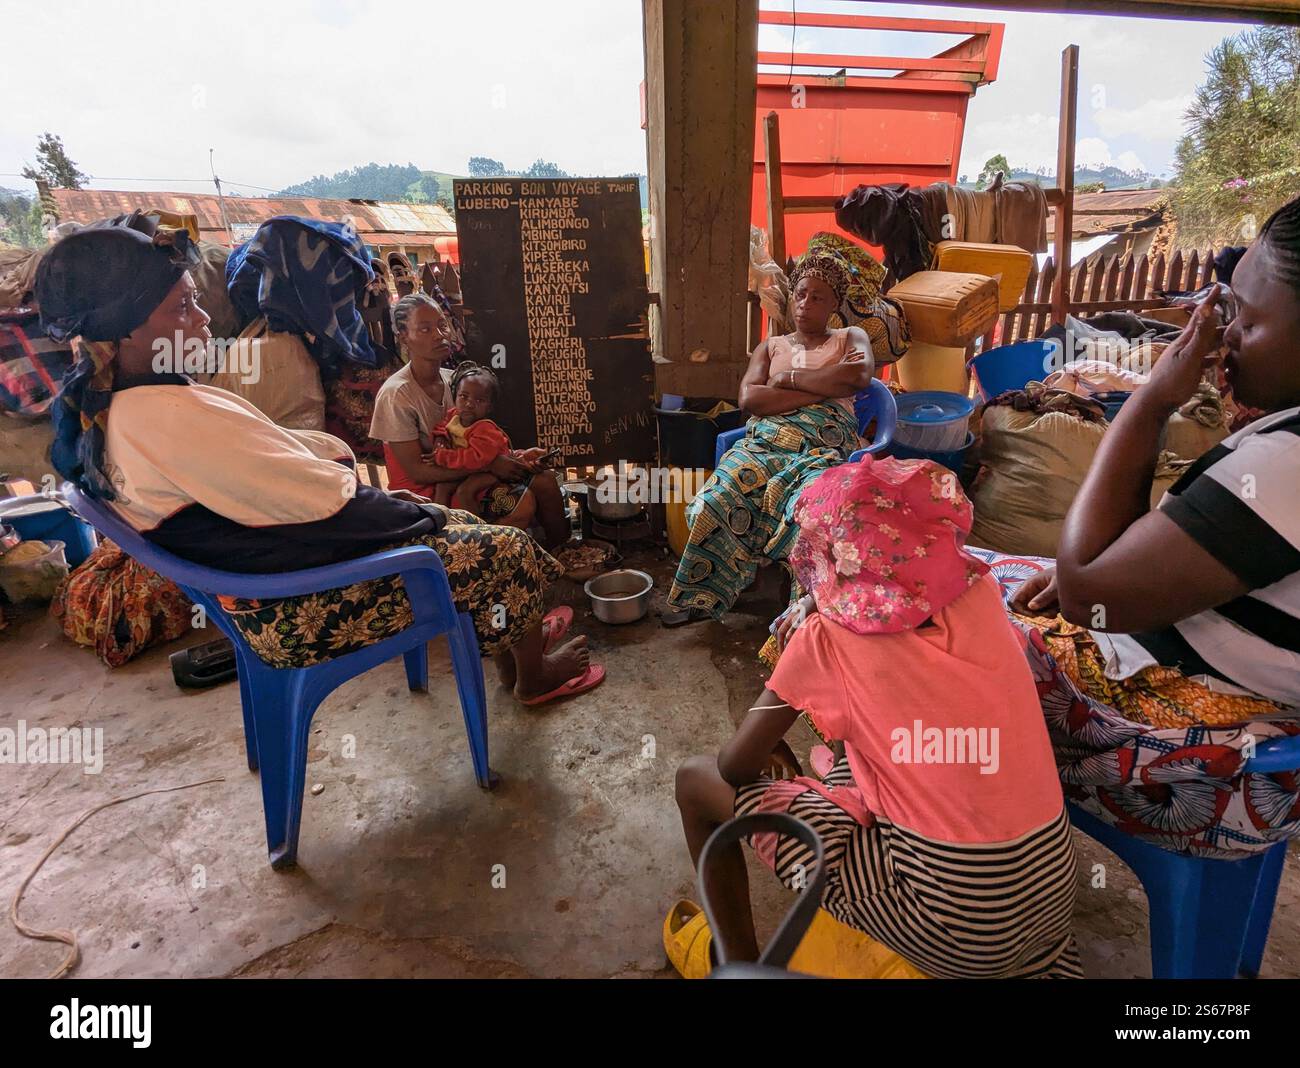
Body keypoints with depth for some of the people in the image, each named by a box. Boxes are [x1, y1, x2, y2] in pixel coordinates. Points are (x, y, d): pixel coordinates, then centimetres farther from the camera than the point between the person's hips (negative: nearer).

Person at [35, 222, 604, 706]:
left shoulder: (101, 408, 4)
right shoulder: (174, 417, -29)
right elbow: (326, 504, -24)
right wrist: (422, 515, -9)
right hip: (302, 614, -10)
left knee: (463, 527, 21)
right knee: (508, 551, -1)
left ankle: (509, 654, 36)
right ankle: (534, 676, 26)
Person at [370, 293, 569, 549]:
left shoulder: (453, 379, 3)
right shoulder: (396, 394, -18)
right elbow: (417, 472, -20)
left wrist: (514, 456, -12)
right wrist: (489, 465, -22)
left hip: (461, 474, 7)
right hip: (424, 492, -7)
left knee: (545, 481, -8)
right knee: (524, 502, -23)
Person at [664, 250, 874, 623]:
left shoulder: (850, 338, 23)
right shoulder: (770, 346, 28)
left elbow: (860, 375, -3)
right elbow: (749, 399, 7)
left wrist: (789, 377, 2)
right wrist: (823, 388, 0)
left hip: (824, 444, -2)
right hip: (766, 437, 2)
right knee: (717, 501, -28)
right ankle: (702, 596, -17)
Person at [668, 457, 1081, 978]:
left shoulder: (826, 638, -16)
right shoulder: (978, 591, -2)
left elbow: (735, 765, -6)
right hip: (1054, 893, 6)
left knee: (696, 780, 3)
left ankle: (738, 959, 25)